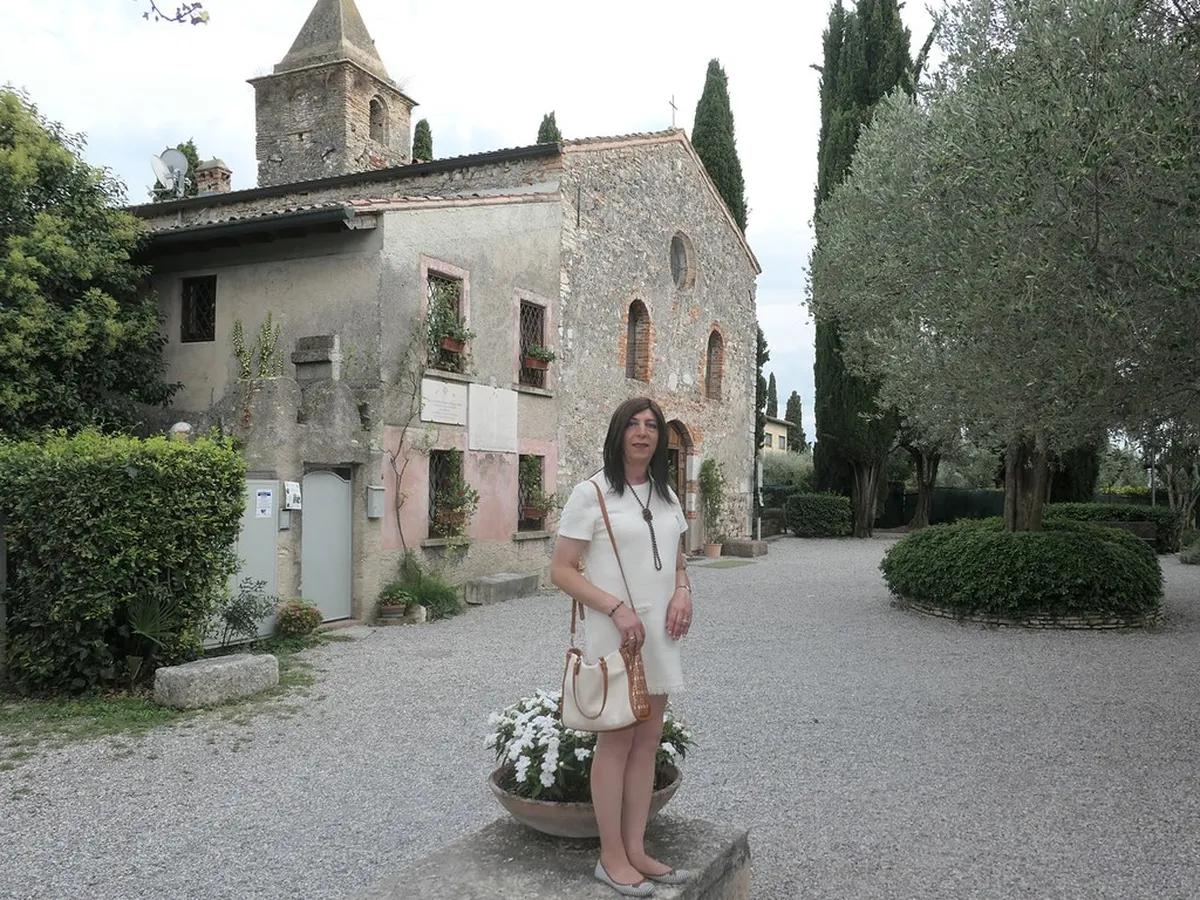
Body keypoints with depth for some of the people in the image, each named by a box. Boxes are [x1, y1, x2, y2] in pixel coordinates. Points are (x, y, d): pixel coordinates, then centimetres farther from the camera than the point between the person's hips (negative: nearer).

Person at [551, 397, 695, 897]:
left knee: (648, 740, 11)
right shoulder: (591, 493, -9)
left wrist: (682, 591, -2)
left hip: (659, 634, 6)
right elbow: (560, 570, -11)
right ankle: (611, 857, 17)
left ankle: (636, 850, 24)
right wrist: (617, 607, -20)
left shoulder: (666, 495, 11)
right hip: (613, 633, -6)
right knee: (616, 740, 2)